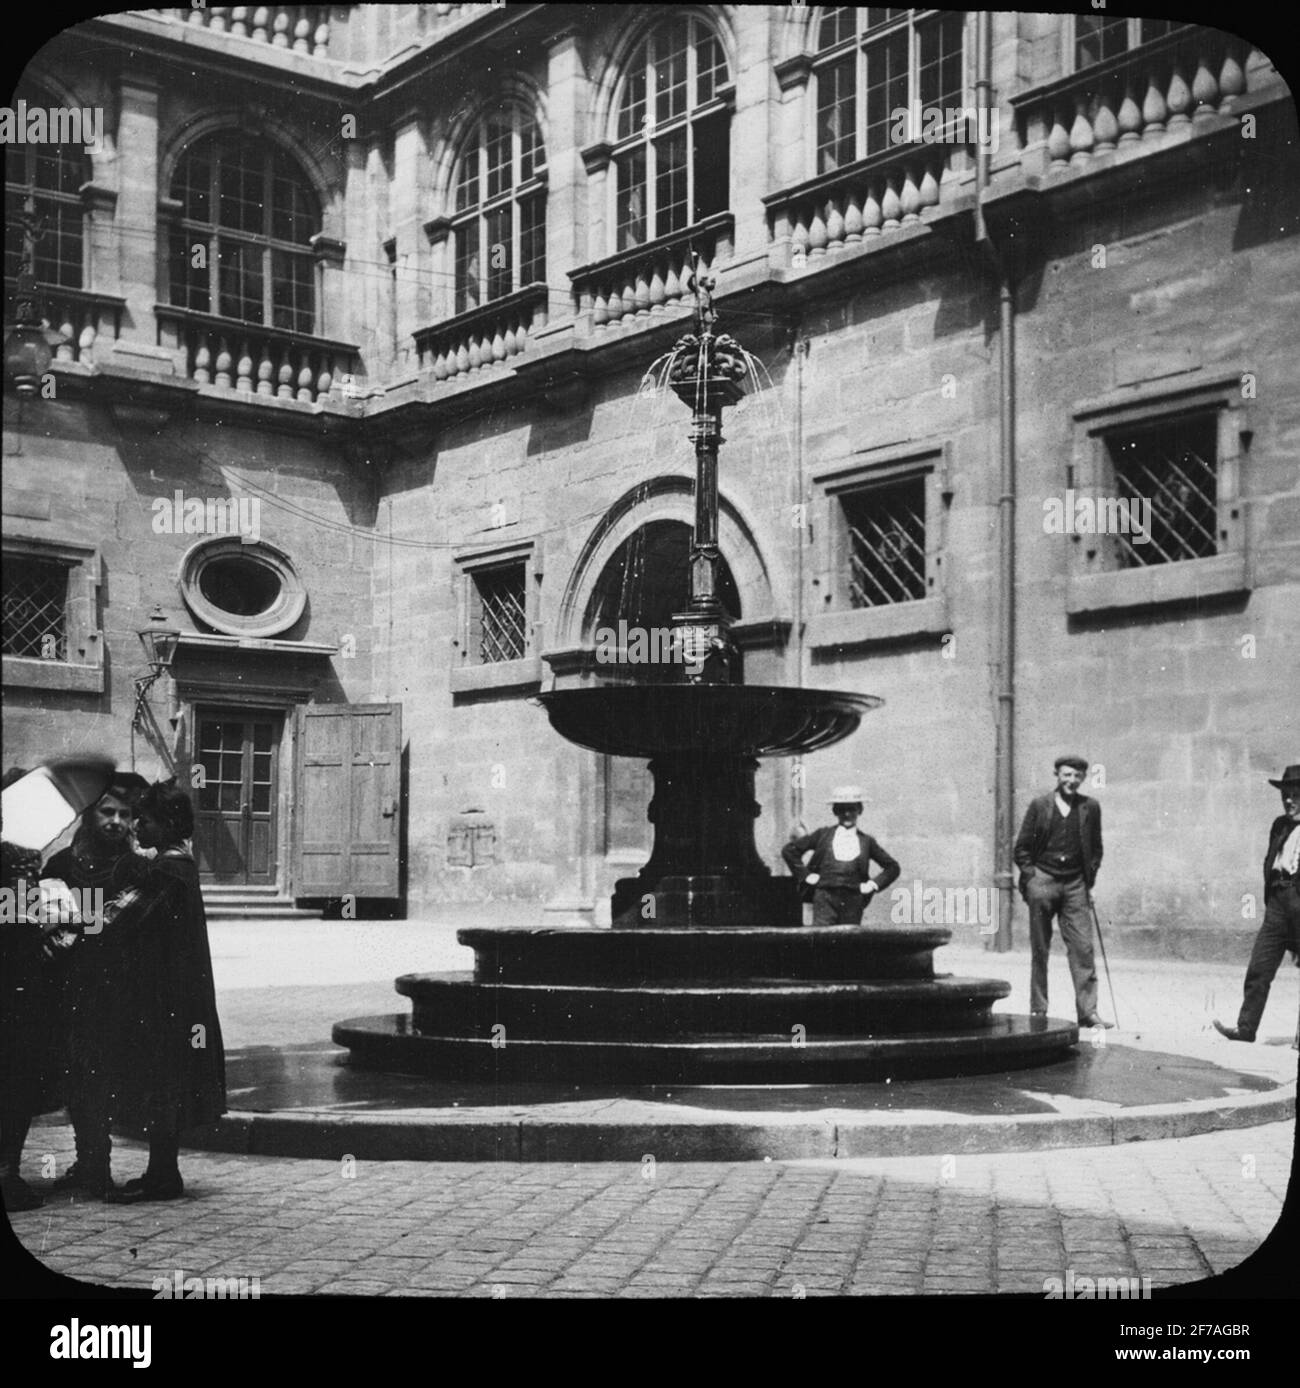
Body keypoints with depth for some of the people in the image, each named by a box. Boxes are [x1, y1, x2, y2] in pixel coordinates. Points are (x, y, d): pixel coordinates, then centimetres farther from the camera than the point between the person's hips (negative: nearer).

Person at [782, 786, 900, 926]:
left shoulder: (866, 841, 12)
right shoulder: (823, 835, 9)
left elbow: (892, 867, 20)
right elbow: (789, 850, 11)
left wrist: (874, 884, 7)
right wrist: (805, 875, 6)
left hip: (853, 902, 1)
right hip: (825, 898, -1)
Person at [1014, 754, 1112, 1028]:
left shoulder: (1090, 808, 7)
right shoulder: (1039, 806, 2)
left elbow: (1096, 849, 14)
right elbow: (1022, 848, 5)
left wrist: (1089, 881, 5)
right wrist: (1031, 878, -5)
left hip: (1075, 885, 1)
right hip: (1043, 882, -1)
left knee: (1083, 948, -6)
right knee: (1039, 950, 4)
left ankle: (1088, 1011, -3)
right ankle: (1038, 1010, 10)